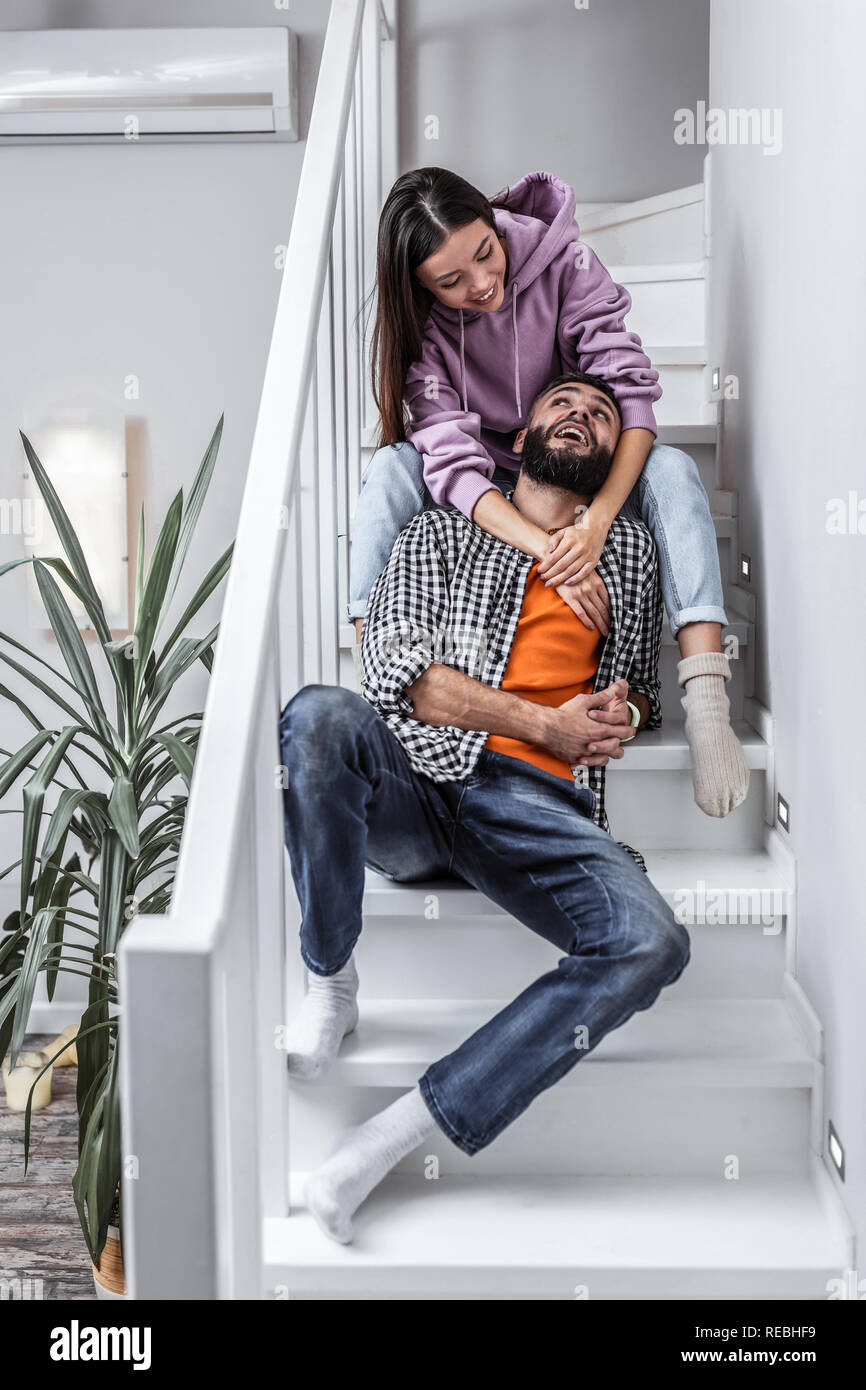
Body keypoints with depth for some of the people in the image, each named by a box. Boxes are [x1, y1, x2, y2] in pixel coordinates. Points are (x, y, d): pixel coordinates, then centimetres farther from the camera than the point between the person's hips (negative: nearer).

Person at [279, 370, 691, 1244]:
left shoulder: (629, 551, 28)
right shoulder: (443, 530, 20)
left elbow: (638, 685, 35)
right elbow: (393, 661, 3)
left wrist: (621, 710, 7)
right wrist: (544, 724, -7)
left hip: (538, 807, 2)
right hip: (415, 780, -1)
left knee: (651, 944, -29)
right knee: (320, 716, -36)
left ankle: (388, 1138, -29)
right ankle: (331, 986, -16)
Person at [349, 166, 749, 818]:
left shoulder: (558, 256, -19)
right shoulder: (421, 323, -18)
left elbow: (631, 389, -24)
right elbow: (453, 458, -30)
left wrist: (596, 520, -39)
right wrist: (548, 550, -45)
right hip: (482, 501, 0)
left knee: (671, 469, -30)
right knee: (393, 466, -28)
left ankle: (707, 708, -42)